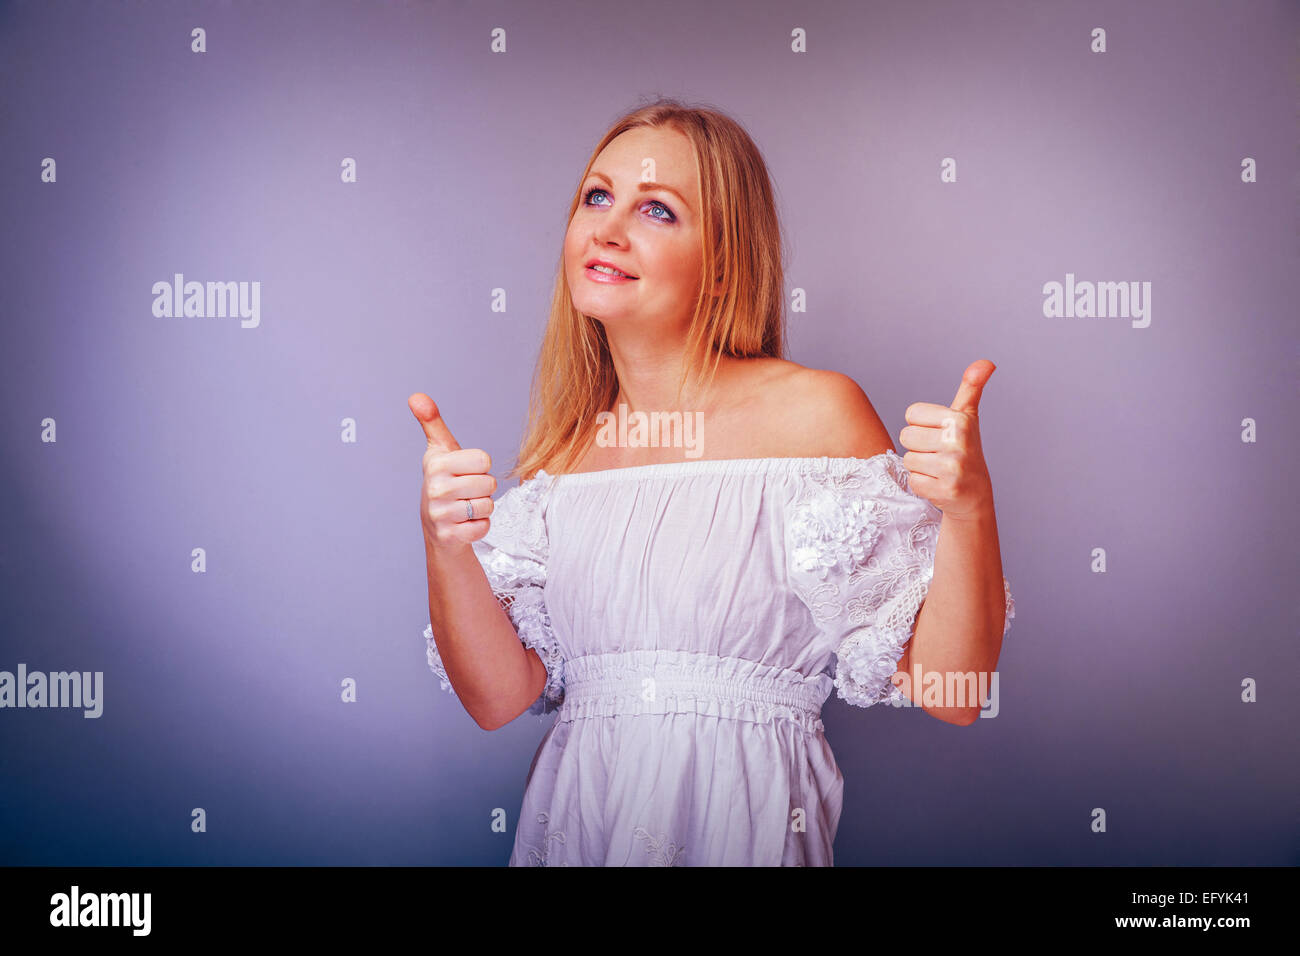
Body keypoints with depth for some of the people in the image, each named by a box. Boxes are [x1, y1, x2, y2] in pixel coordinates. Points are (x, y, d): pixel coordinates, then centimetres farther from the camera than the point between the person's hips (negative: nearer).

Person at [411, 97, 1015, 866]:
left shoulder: (816, 412, -11)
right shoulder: (565, 443, 2)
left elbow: (950, 693, -12)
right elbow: (499, 696, -1)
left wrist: (970, 508, -27)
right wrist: (445, 543, -16)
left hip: (748, 828, -4)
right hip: (572, 826, 4)